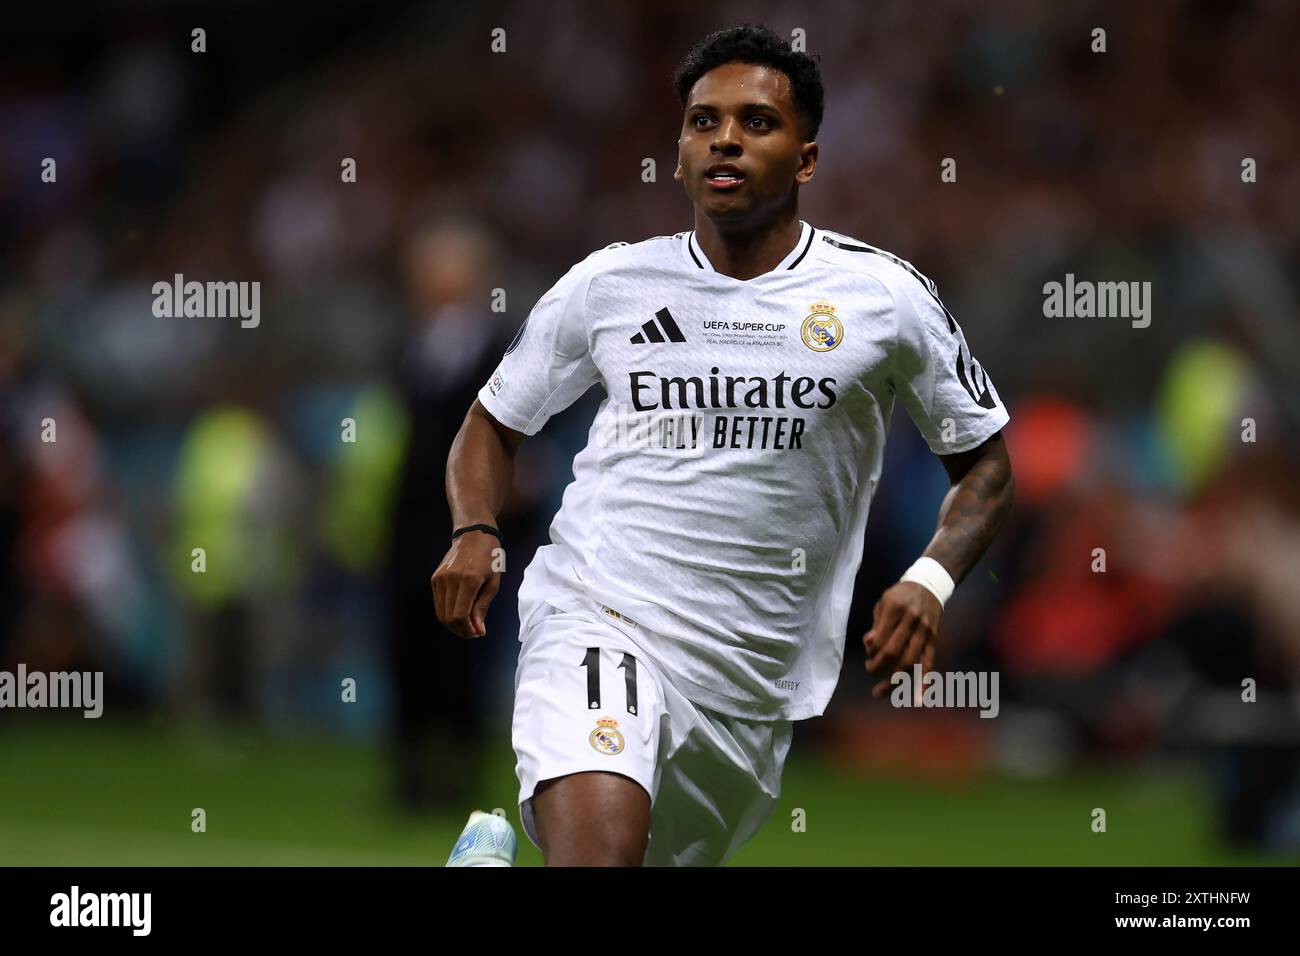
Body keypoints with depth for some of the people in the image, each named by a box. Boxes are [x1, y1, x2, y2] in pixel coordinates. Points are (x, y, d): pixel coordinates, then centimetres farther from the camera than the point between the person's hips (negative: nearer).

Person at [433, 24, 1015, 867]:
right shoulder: (608, 284, 4)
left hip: (753, 680, 3)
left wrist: (930, 581, -10)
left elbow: (986, 464, 10)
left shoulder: (884, 297, 1)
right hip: (596, 622, -2)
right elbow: (496, 422, 18)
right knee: (599, 851, -31)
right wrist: (475, 534, -3)